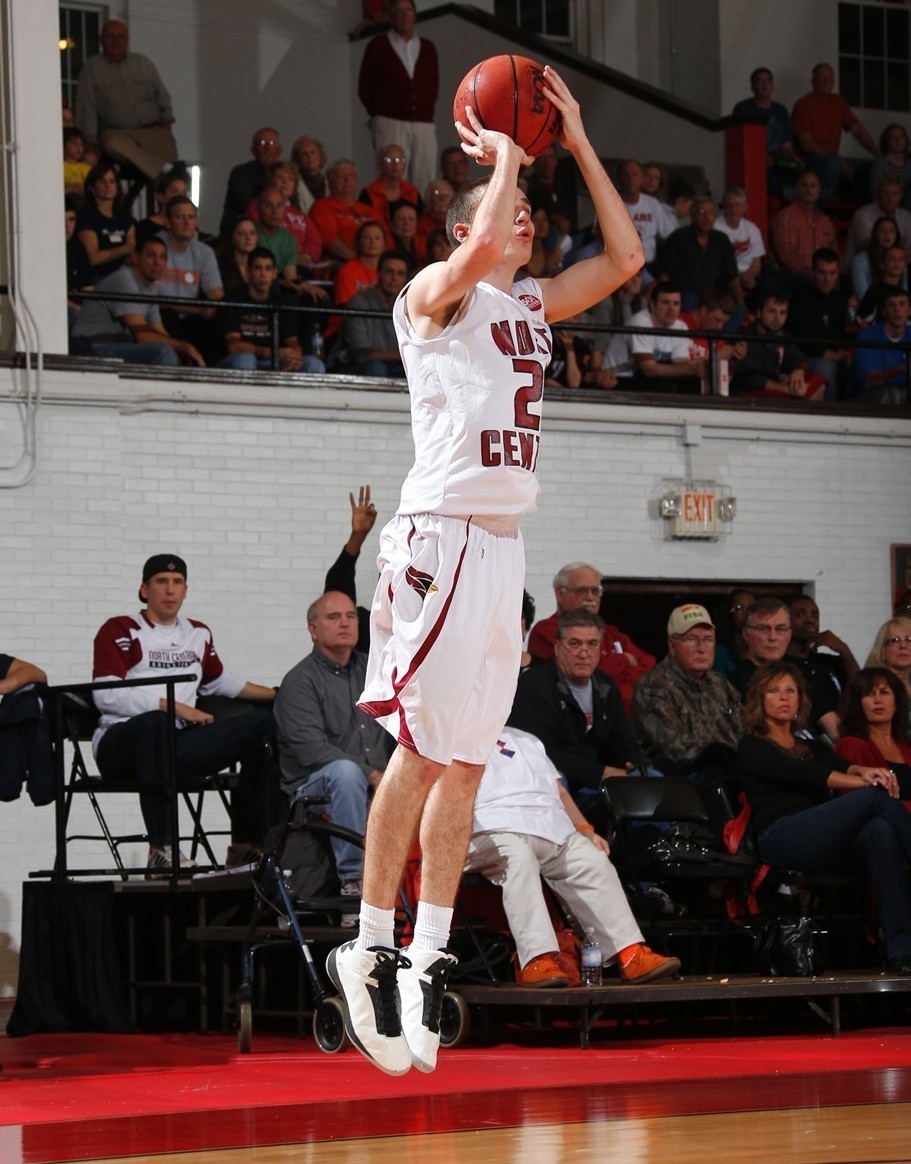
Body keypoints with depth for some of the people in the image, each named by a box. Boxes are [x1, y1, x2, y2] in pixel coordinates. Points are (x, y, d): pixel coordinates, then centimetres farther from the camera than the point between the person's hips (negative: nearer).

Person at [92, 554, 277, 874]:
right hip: (120, 745, -7)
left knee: (261, 722, -6)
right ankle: (160, 849, -45)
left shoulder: (198, 634, 20)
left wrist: (277, 695, 29)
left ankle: (245, 845, -9)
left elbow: (219, 681, 37)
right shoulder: (120, 631, 0)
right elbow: (107, 695, -13)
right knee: (155, 722, -41)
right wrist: (176, 707, -16)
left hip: (177, 744, 7)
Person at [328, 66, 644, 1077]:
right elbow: (482, 248, -24)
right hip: (444, 536, -8)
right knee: (421, 753, -9)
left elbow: (624, 256, 20)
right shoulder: (437, 292, -3)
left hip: (502, 545, 8)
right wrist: (503, 155, -8)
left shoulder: (530, 306, 20)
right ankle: (370, 950, -3)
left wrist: (577, 145, 16)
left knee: (465, 762, 5)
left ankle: (428, 957, 6)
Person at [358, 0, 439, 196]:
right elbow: (365, 87, 9)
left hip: (424, 126, 3)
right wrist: (380, 115, 8)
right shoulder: (377, 46, 6)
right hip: (390, 125, -3)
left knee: (424, 182, -5)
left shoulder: (428, 48, 14)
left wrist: (425, 111, 8)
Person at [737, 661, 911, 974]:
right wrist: (866, 783, -17)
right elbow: (801, 775, -4)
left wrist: (865, 772, -19)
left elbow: (842, 766, 8)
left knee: (881, 830, -33)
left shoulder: (811, 748, 31)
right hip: (781, 838, -5)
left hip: (828, 847, 5)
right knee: (876, 797, -27)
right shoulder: (752, 747, 14)